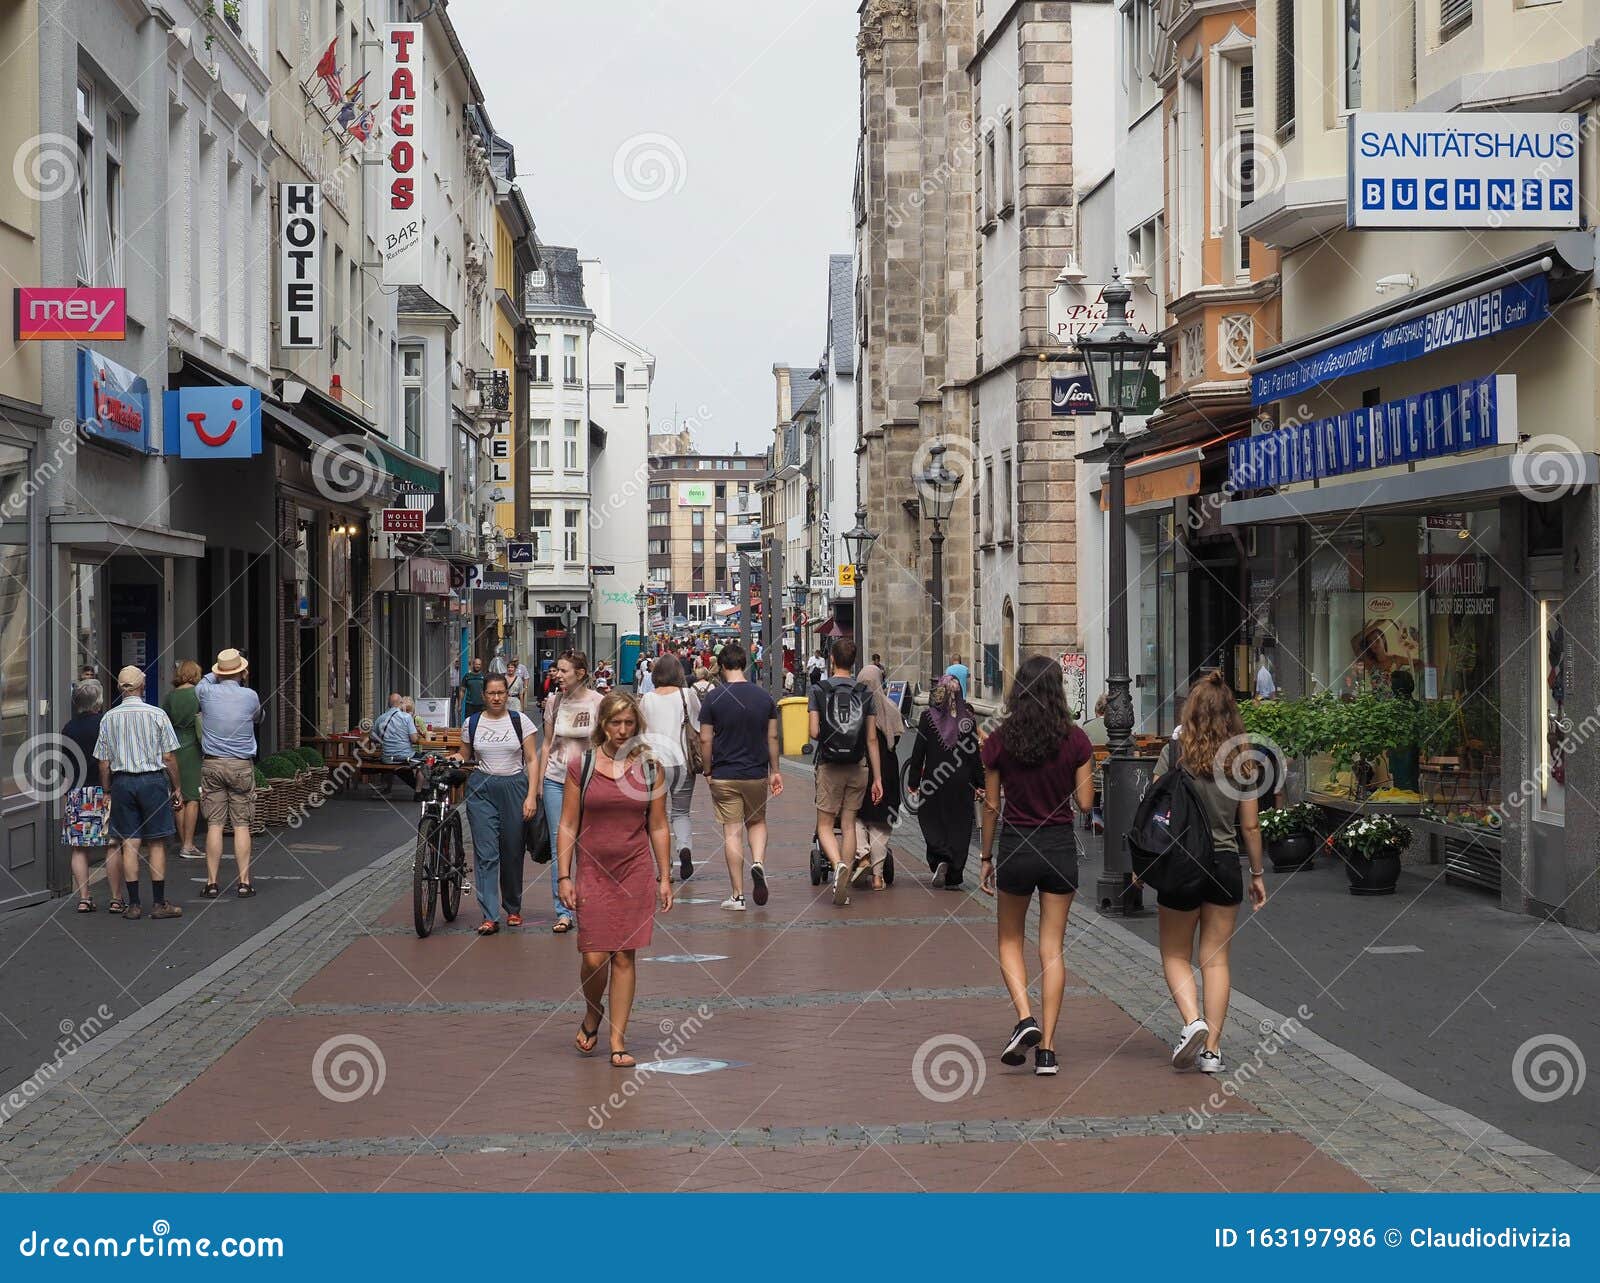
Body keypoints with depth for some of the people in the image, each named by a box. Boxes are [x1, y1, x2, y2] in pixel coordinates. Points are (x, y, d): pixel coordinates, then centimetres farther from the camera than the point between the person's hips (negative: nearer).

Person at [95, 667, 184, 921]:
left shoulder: (108, 718, 2)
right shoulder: (157, 715, -5)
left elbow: (104, 763, 4)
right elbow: (169, 757, -4)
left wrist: (107, 792, 14)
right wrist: (177, 787, 5)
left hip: (122, 781, 2)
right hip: (153, 779, -2)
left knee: (129, 843, 5)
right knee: (156, 843, 2)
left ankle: (133, 904, 6)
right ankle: (159, 903, 4)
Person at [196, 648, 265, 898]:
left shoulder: (207, 692, -3)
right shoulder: (250, 696, -5)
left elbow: (203, 681, 23)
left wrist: (217, 674, 34)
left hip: (212, 765, 1)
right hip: (241, 765, -1)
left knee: (214, 824, 1)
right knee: (241, 824, 1)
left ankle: (212, 883, 1)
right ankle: (244, 882, 0)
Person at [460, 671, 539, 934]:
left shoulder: (520, 721, 2)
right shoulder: (472, 724, 6)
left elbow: (532, 760, 2)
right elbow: (465, 758, 16)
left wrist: (531, 796, -6)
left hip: (514, 787, 0)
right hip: (481, 789, 0)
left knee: (512, 853, 6)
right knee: (486, 853, -8)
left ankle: (513, 909, 26)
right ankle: (490, 916, -11)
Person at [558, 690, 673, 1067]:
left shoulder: (650, 768, 4)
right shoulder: (581, 766, 1)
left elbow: (658, 827, 8)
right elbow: (568, 825, 2)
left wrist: (665, 877, 5)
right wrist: (564, 876, -3)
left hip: (636, 870, 1)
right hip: (592, 870, -1)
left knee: (624, 956, 0)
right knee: (594, 958, -5)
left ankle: (618, 1040, 9)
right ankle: (592, 1014, 26)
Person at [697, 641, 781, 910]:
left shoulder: (713, 698, -8)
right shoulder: (764, 697, 0)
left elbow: (705, 740, -7)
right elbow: (772, 737, 4)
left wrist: (707, 771, 6)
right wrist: (775, 771, 13)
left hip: (724, 775, -2)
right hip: (757, 774, 2)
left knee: (732, 832, 2)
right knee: (757, 822, 22)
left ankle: (737, 895, 2)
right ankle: (758, 863, -7)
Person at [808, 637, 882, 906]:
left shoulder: (819, 690, -6)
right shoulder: (865, 693, 0)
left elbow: (814, 733, -12)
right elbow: (872, 739, 0)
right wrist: (877, 778, 3)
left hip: (829, 767, -3)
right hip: (858, 767, 3)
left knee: (825, 825, 4)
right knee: (849, 824, 11)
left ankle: (838, 864, -24)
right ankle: (846, 884, 10)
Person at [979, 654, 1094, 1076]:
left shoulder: (999, 741, -6)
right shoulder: (1075, 740, -6)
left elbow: (991, 806, -1)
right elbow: (1085, 802, -4)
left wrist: (987, 858, 9)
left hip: (1016, 847, -1)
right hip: (1060, 848, 1)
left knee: (1010, 941, 17)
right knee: (1052, 948, 7)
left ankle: (1025, 1019, -5)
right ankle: (1046, 1049, 4)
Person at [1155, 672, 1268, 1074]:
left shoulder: (1173, 754, -8)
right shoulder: (1241, 760, -1)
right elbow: (1250, 826, 3)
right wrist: (1257, 873, 13)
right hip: (1225, 865, 2)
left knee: (1176, 956, 12)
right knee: (1216, 958, 9)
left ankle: (1192, 1021, -12)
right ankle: (1212, 1049, 8)